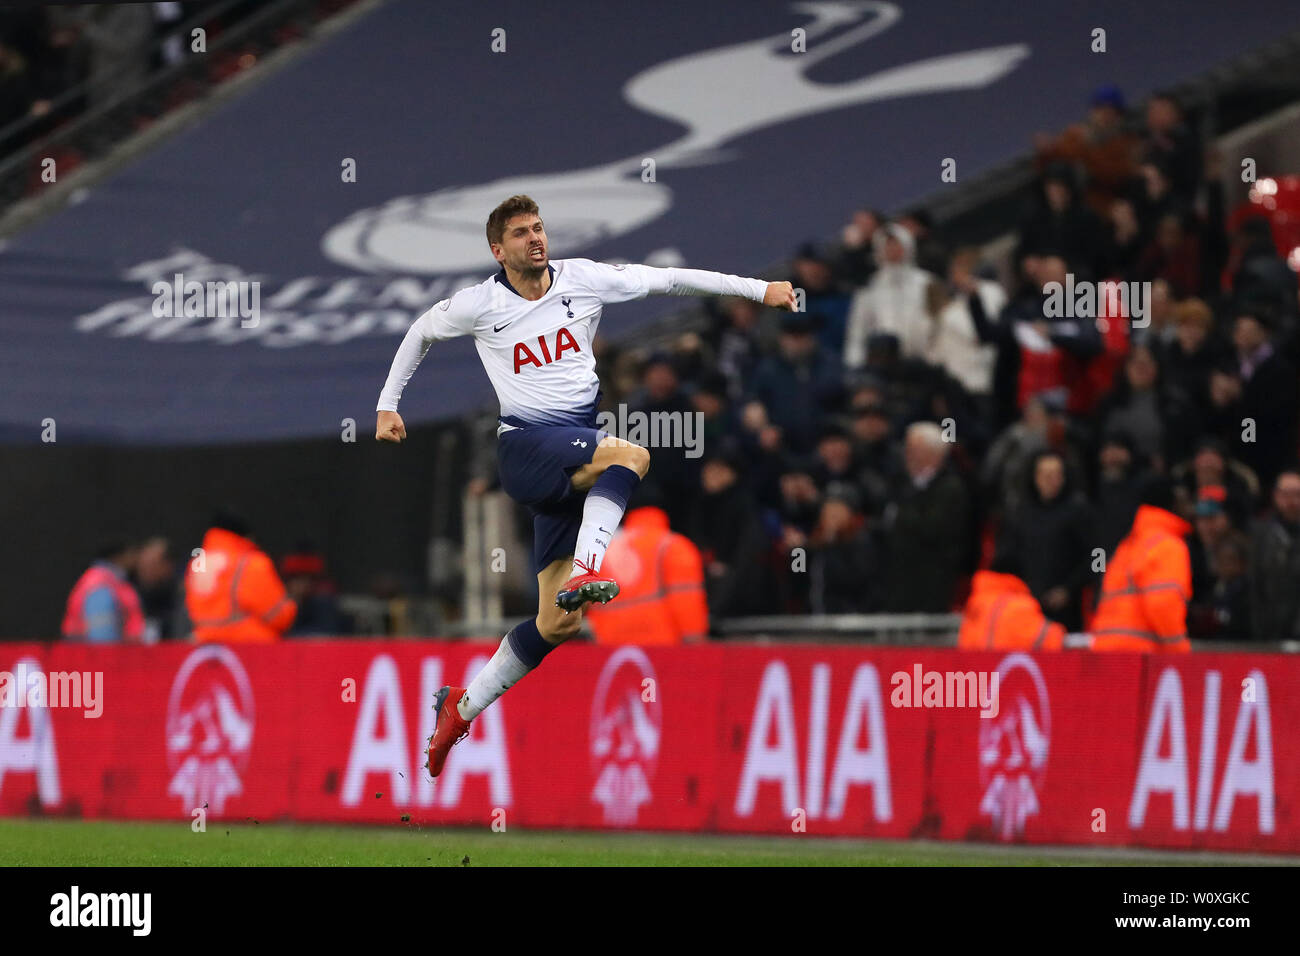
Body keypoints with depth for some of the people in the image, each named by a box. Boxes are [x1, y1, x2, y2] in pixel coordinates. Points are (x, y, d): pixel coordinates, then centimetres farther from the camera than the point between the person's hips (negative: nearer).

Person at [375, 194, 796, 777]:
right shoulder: (479, 305, 1)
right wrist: (387, 405, 21)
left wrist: (760, 289, 7)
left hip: (580, 447, 4)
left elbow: (669, 279, 9)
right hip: (525, 448, -4)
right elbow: (422, 332, 20)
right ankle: (584, 571, -46)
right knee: (632, 456, -34)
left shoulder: (583, 280, 5)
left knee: (559, 622, -1)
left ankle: (462, 707, 10)